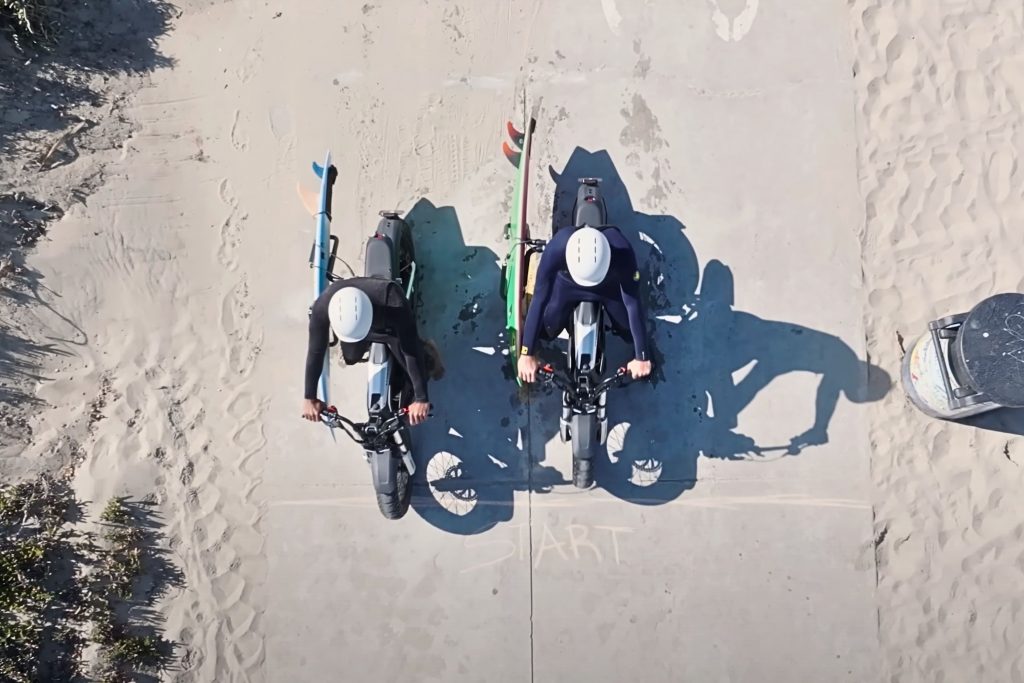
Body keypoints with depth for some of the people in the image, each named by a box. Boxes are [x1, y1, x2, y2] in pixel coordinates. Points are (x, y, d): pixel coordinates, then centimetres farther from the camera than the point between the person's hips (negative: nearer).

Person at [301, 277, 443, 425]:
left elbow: (411, 352, -40)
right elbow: (316, 352, -27)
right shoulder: (322, 307, -39)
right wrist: (309, 397, -19)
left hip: (393, 327, -2)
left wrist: (421, 399, -38)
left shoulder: (394, 304, -47)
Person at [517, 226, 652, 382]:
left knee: (630, 332, -2)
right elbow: (539, 299, -35)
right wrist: (527, 354, -32)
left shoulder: (622, 251, -41)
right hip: (567, 284, 0)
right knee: (544, 331, -6)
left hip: (609, 285, 0)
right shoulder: (556, 248, -42)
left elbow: (633, 304, -34)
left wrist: (642, 357, -29)